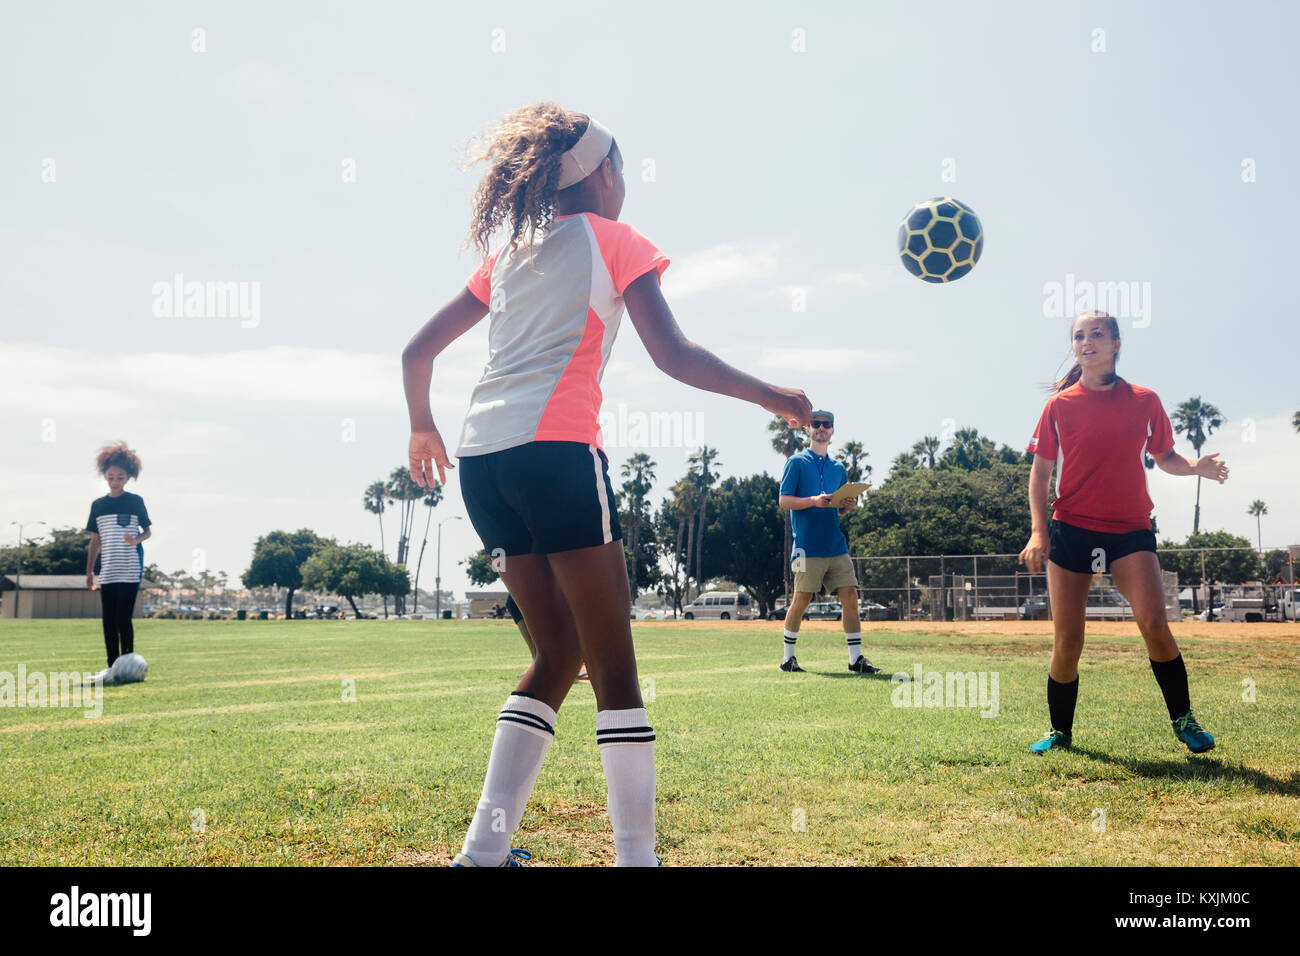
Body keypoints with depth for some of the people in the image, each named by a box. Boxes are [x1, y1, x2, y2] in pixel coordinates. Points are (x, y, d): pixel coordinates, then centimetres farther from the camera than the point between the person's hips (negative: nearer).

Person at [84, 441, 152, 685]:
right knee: (108, 620, 4)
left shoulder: (135, 501, 0)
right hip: (108, 570, 4)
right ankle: (112, 667, 10)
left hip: (130, 569, -4)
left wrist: (137, 540, -18)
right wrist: (89, 570, 11)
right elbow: (95, 540, 14)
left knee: (123, 618, -8)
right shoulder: (98, 505, 11)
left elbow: (148, 530, 5)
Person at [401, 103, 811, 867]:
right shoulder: (612, 240, 8)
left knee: (560, 654, 15)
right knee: (614, 666, -1)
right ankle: (637, 854, -3)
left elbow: (418, 351, 24)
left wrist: (423, 428, 39)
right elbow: (675, 356, -2)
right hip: (555, 446, -6)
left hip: (481, 458, 7)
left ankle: (485, 848, 11)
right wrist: (771, 397, 7)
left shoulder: (510, 253, 24)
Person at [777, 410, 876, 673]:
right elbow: (784, 500, -4)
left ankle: (856, 658, 2)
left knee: (850, 597, -2)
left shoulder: (838, 468, 19)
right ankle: (788, 656, 11)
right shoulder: (797, 462, 3)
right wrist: (813, 500, -18)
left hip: (837, 545, 5)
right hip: (808, 546, -5)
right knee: (801, 600, -2)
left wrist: (847, 506, 0)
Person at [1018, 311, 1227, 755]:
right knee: (1067, 641, 0)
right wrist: (1038, 531, -4)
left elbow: (1164, 457, 15)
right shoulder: (1059, 405, 3)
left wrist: (1196, 466, -7)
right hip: (1071, 530, 0)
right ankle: (1060, 731, 18)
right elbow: (1040, 471, 6)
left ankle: (1183, 719, 1)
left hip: (1130, 530, 0)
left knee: (1153, 623, -18)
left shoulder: (1144, 401, 4)